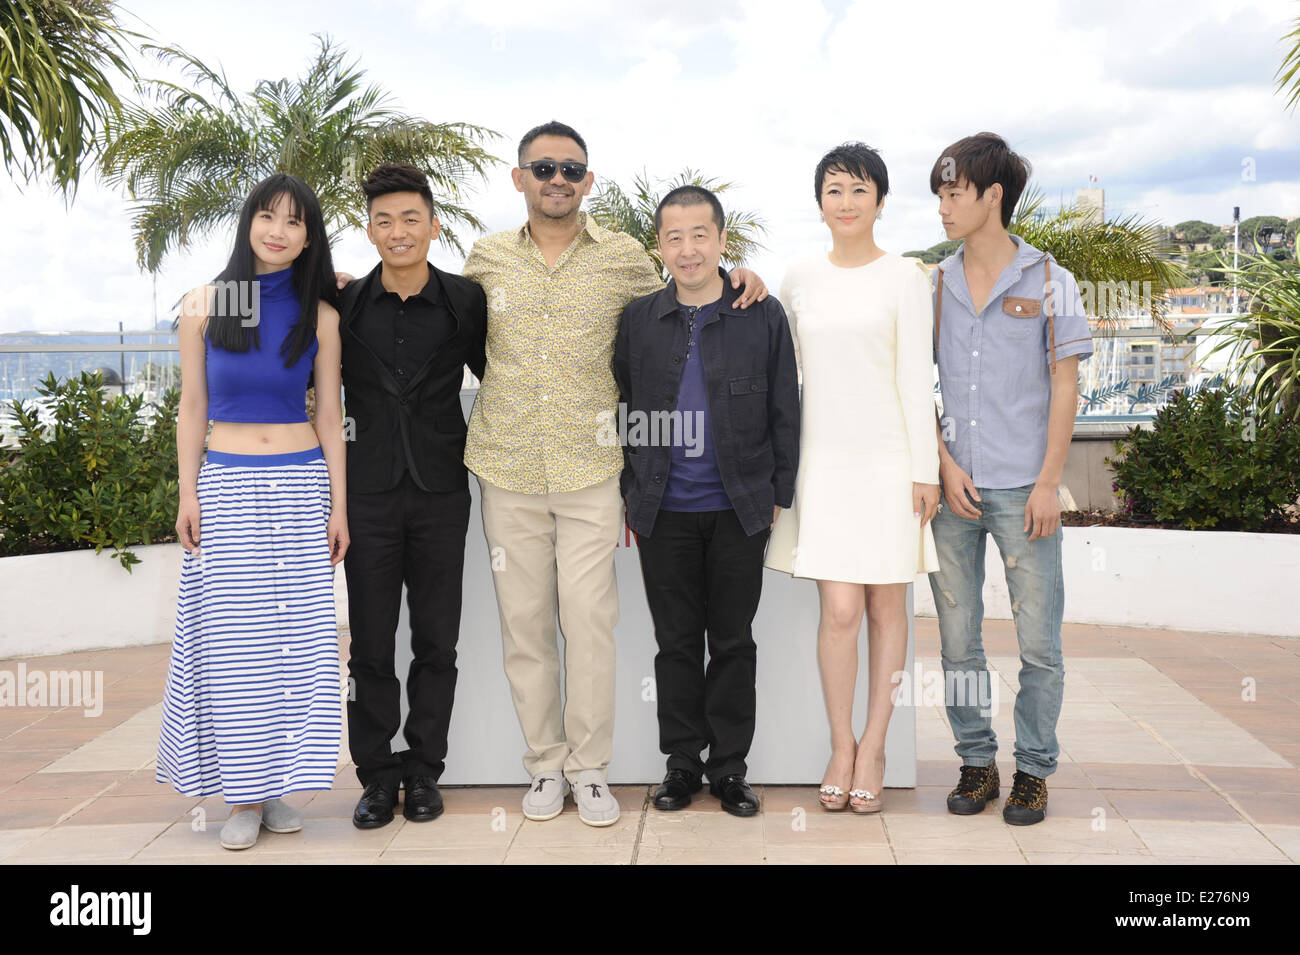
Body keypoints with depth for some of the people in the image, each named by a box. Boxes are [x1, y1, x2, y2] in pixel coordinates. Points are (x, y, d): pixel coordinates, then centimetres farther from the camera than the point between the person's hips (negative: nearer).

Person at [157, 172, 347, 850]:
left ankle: (276, 785, 11)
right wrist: (187, 496, 1)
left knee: (295, 635, -1)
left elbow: (329, 417, 6)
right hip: (227, 485, 0)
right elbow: (192, 409, 6)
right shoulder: (205, 306, 4)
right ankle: (242, 793, 7)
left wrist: (338, 506, 2)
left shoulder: (319, 315, 5)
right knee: (231, 636, -2)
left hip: (301, 488, 1)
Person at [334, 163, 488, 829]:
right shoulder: (345, 306, 2)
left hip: (441, 492, 0)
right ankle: (377, 773, 18)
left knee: (437, 641, 6)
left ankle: (423, 770, 19)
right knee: (370, 643, 5)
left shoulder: (465, 301, 0)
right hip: (369, 492, 1)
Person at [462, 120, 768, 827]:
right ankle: (545, 763, 21)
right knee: (524, 621, 7)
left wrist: (732, 277, 3)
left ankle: (589, 765, 13)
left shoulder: (623, 258, 4)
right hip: (508, 471, 2)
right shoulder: (487, 259, 8)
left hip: (591, 471, -1)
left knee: (589, 618, -3)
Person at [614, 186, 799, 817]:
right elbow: (621, 410, 10)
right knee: (676, 642, 8)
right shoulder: (638, 319, 5)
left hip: (739, 510, -1)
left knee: (733, 642, 7)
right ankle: (681, 761, 20)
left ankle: (729, 766, 19)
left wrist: (778, 497, 1)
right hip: (663, 511, 1)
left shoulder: (764, 316, 1)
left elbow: (785, 415, 4)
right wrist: (629, 497, 7)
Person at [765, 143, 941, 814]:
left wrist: (925, 470, -6)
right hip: (824, 462, 1)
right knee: (839, 609, -5)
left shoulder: (904, 277, 0)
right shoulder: (799, 279, 8)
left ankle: (872, 749, 16)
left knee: (886, 607, 5)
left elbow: (917, 378, -3)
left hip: (889, 461, -1)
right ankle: (841, 747, 12)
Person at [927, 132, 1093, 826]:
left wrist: (1047, 482, -7)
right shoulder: (935, 285, 8)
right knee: (958, 637, 8)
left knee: (1039, 641, 1)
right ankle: (976, 762, 21)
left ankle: (1034, 769, 15)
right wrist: (945, 468, -3)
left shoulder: (1048, 281, 1)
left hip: (1023, 488, -3)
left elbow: (1065, 387, 0)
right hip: (951, 486, 3)